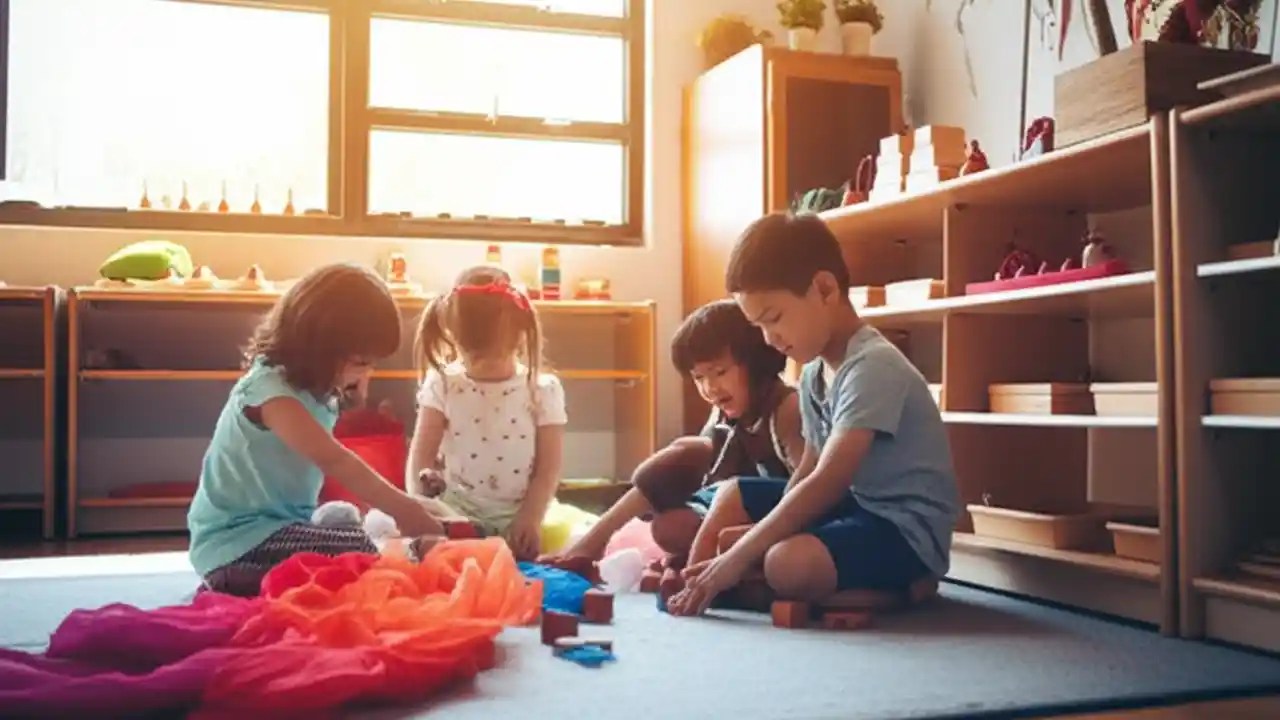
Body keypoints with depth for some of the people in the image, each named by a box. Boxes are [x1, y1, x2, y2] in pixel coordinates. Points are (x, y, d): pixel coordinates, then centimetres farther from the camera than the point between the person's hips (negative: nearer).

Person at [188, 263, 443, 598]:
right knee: (358, 551, -23)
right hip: (237, 540, -10)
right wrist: (402, 508, -29)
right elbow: (334, 461, -29)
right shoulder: (271, 389, -20)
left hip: (274, 526, 10)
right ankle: (236, 585, -12)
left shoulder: (314, 390, 11)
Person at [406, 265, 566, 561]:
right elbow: (420, 456, -4)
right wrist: (420, 485, -27)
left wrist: (530, 520, -17)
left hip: (519, 514, 0)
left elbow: (548, 469, -3)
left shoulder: (543, 389, 0)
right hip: (457, 509, 0)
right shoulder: (442, 385, 2)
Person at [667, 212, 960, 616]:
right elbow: (807, 473, 11)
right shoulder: (813, 373, 8)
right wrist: (762, 534, -4)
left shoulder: (873, 367, -22)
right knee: (733, 496, 14)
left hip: (906, 530, -10)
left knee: (790, 564, -35)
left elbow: (827, 484, -29)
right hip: (856, 504, 10)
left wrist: (739, 557, -28)